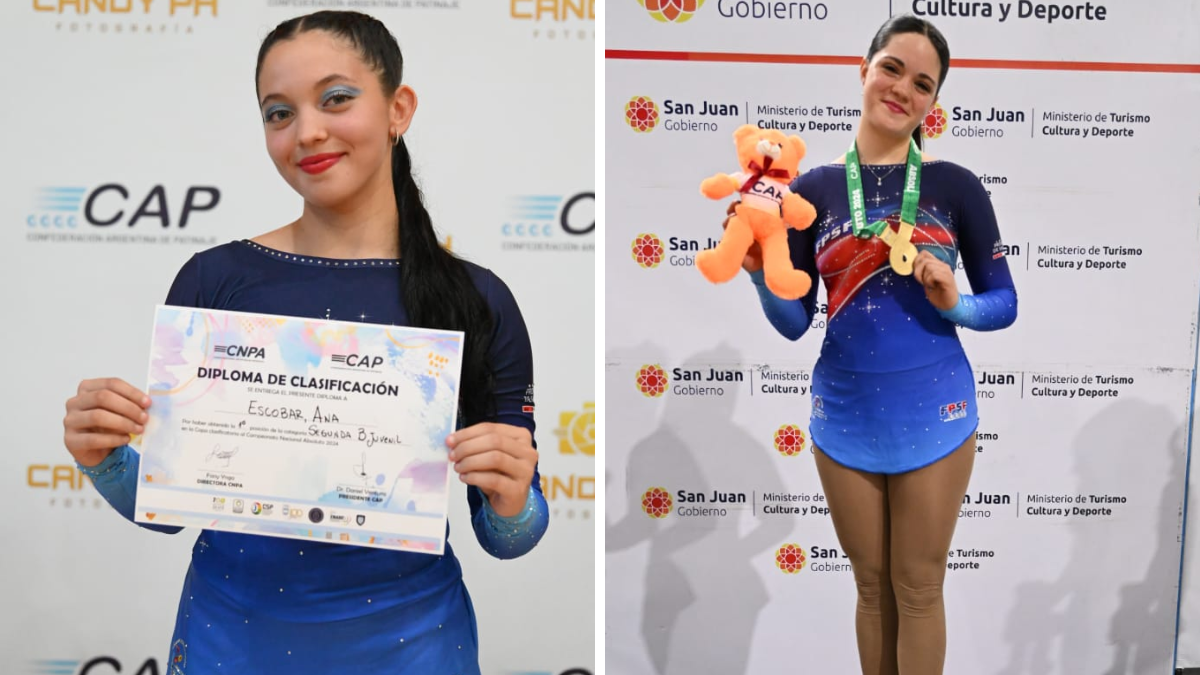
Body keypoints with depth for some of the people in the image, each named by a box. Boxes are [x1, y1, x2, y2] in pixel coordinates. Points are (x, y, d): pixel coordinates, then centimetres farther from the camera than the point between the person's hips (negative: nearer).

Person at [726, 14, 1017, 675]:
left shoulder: (956, 186, -2)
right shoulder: (812, 188, -1)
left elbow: (1003, 303, 3)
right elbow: (794, 322, 0)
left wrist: (955, 304, -17)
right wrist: (761, 272, -19)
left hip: (932, 414, -1)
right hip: (845, 415, 1)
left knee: (917, 589, 12)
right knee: (871, 585, 17)